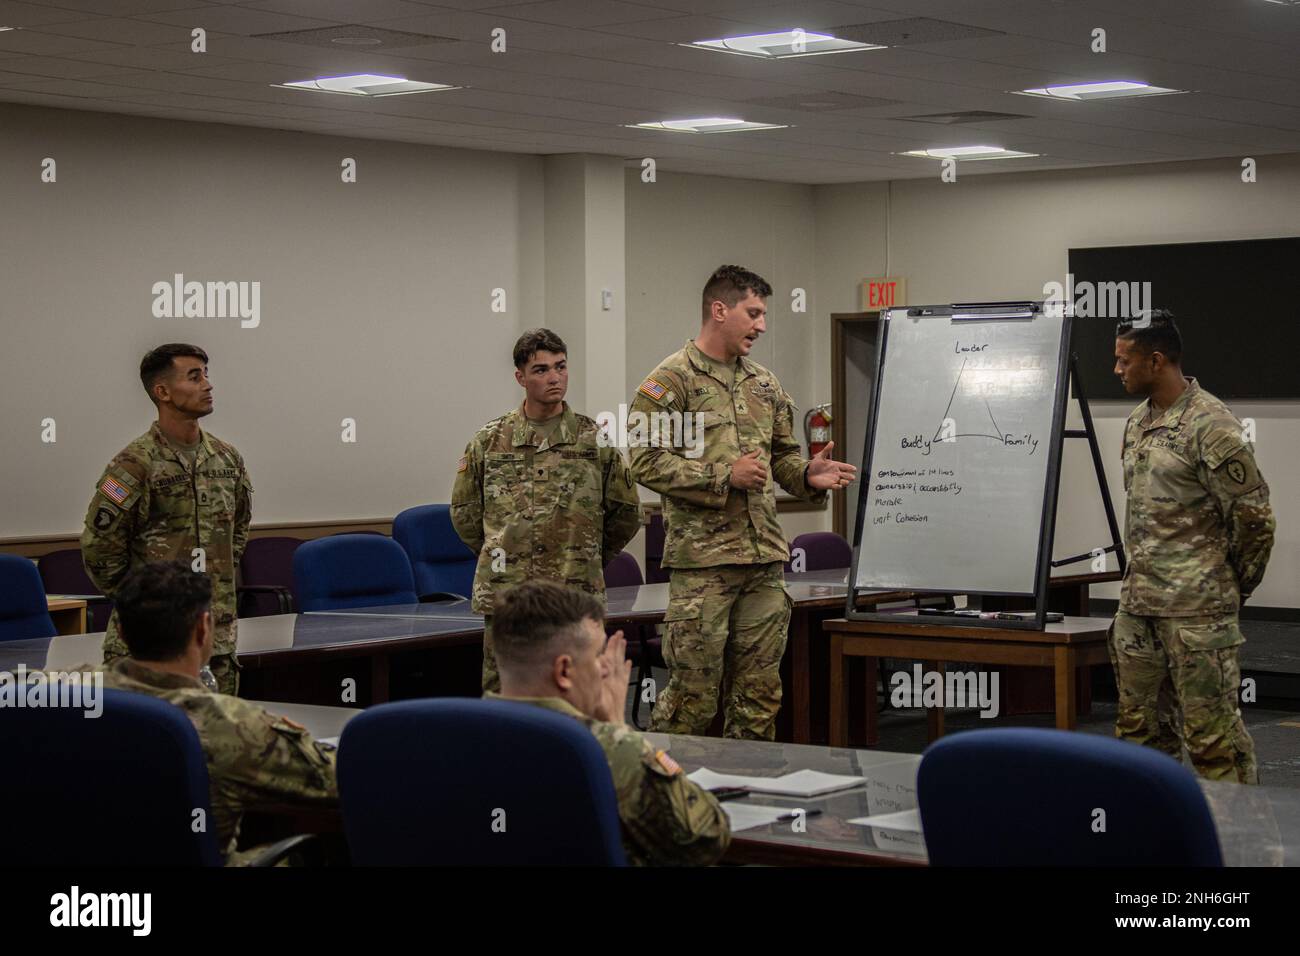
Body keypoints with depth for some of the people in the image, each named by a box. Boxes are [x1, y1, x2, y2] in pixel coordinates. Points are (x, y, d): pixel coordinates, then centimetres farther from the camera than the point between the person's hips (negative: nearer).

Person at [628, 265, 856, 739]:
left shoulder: (765, 384, 16)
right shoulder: (672, 379, -5)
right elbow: (646, 460, -13)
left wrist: (809, 475, 0)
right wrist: (724, 477, -16)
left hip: (765, 558, 7)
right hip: (703, 560, -7)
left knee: (758, 694, 9)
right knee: (694, 693, -4)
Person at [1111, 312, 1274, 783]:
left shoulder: (1210, 425, -13)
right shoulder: (1137, 424, 13)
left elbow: (1253, 515, -12)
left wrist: (1233, 585, -2)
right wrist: (1142, 572, 18)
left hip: (1196, 607, -9)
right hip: (1138, 602, 9)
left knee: (1210, 729, -6)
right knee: (1140, 725, 14)